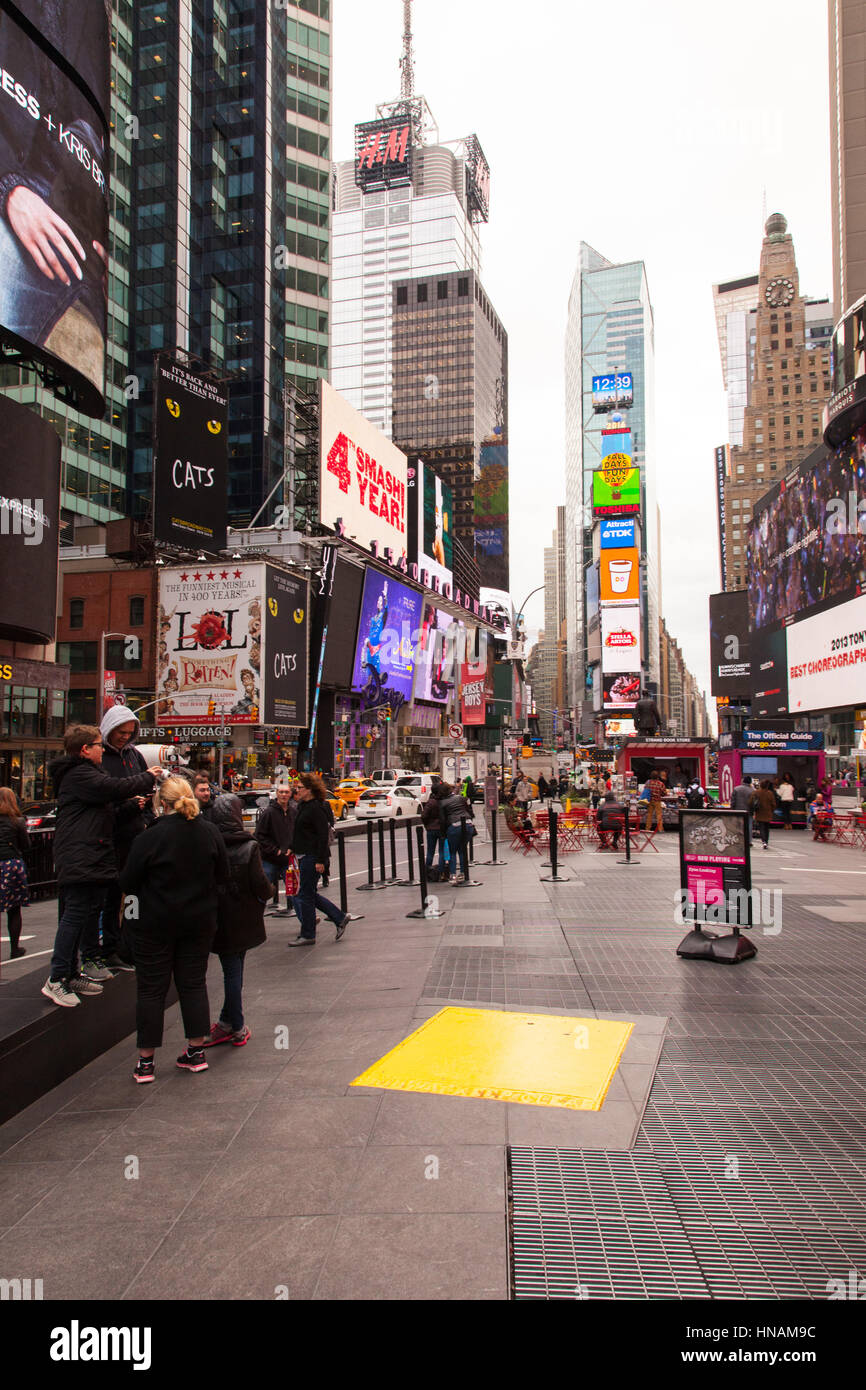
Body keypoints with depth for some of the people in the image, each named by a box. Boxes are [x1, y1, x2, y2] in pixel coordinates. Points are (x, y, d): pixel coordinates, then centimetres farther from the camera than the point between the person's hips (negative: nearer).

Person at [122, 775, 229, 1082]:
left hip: (155, 924, -3)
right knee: (194, 983, 14)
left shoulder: (150, 837, -18)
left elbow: (128, 883, -9)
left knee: (151, 988, 8)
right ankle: (196, 1051, 19)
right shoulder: (210, 832, -7)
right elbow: (223, 876, 2)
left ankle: (145, 1061, 14)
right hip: (200, 921, 3)